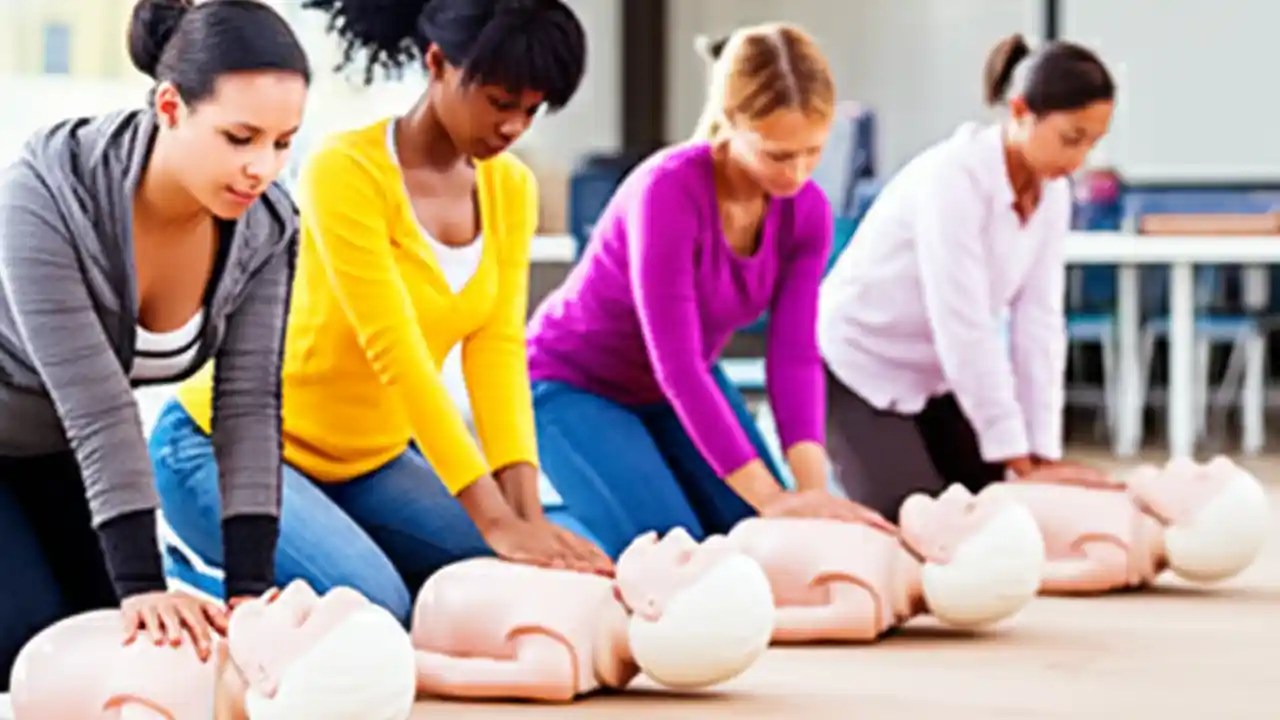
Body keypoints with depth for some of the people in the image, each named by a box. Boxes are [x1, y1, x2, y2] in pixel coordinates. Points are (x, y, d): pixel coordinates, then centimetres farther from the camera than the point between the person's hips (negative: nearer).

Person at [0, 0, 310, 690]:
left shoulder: (264, 225, -20)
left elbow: (250, 402, -21)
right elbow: (97, 408, -38)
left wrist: (250, 587, -28)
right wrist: (143, 586, -40)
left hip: (63, 455, 6)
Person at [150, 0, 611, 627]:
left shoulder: (511, 188, -1)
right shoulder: (347, 170, -23)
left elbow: (498, 351, -8)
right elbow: (396, 353, -28)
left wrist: (527, 513, -22)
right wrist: (496, 521, -33)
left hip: (371, 458, 8)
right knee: (370, 608, -29)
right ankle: (205, 588, -1)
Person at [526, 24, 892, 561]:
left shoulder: (807, 211, -15)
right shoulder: (668, 190, -34)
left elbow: (794, 355, -18)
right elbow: (676, 364, -37)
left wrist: (813, 487, -34)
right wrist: (772, 498, -41)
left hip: (679, 388, 7)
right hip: (573, 384, -7)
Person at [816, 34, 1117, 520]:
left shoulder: (1052, 193, -6)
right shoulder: (953, 178, -28)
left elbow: (1038, 322, -7)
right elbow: (964, 327, -31)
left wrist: (1043, 454, -13)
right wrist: (1016, 456, -28)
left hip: (934, 378, 7)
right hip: (861, 368, -7)